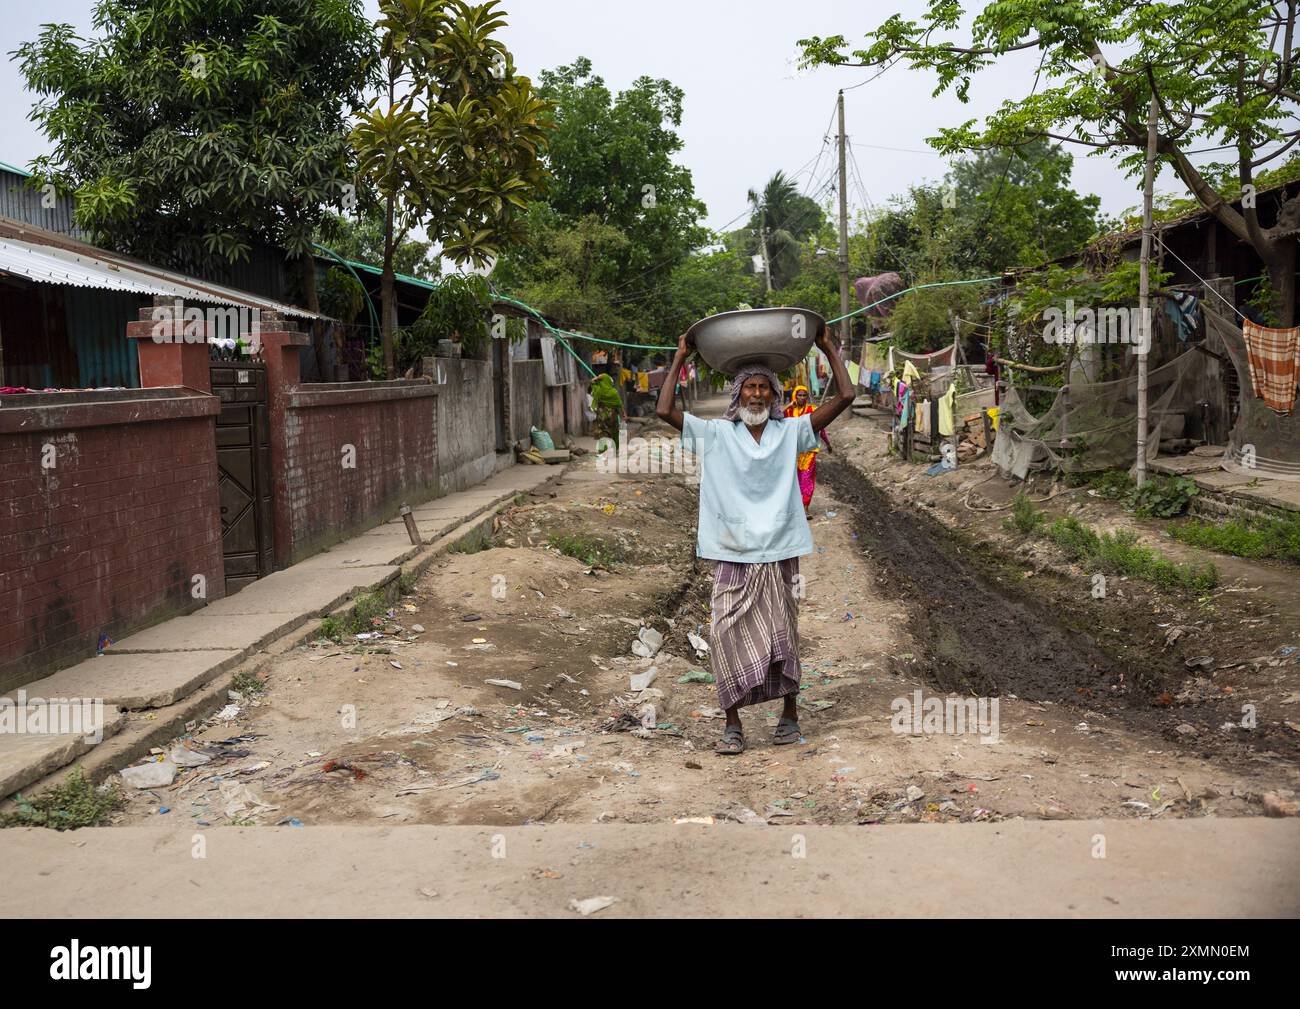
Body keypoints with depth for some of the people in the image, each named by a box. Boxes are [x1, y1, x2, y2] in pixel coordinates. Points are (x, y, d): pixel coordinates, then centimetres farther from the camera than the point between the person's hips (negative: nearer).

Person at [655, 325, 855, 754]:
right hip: (732, 555, 0)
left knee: (782, 637, 7)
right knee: (729, 637, -5)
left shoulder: (790, 431, 7)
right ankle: (733, 724, 5)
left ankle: (789, 715, 24)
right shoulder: (716, 434, 5)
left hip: (779, 553, 1)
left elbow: (844, 397, 5)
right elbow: (664, 411, -3)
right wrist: (679, 360, 4)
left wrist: (828, 348, 10)